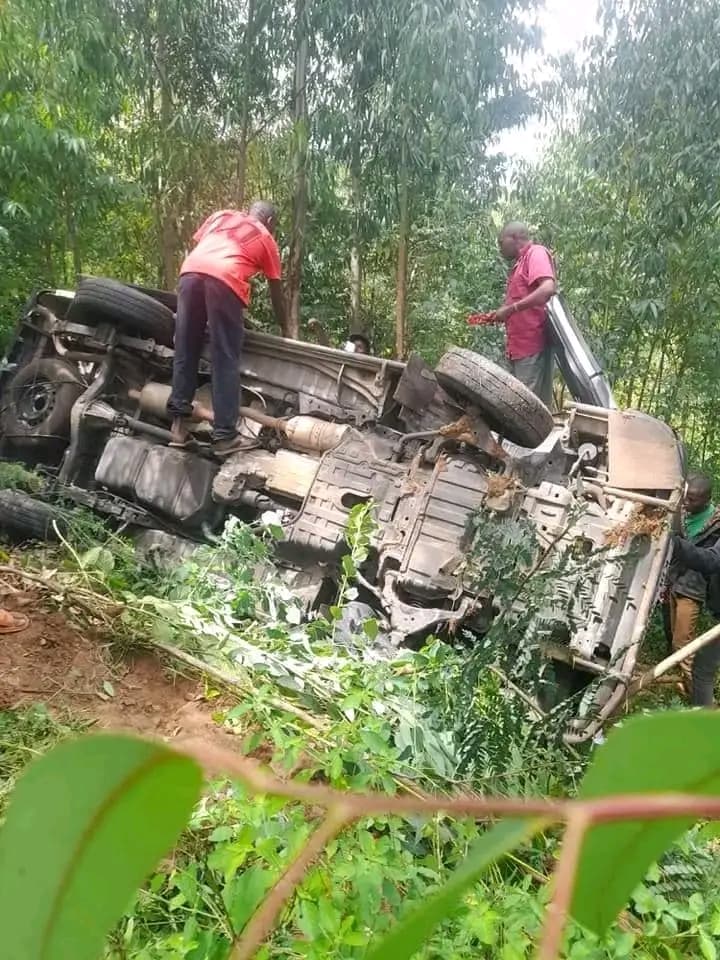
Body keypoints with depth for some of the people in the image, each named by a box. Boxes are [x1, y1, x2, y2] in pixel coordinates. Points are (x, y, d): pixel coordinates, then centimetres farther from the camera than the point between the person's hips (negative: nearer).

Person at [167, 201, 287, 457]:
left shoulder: (221, 215, 34)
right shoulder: (266, 238, 25)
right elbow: (277, 294, 27)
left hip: (190, 271, 4)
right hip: (224, 280, -3)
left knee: (185, 353, 10)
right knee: (226, 361, -1)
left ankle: (179, 424, 8)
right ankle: (225, 436, -3)